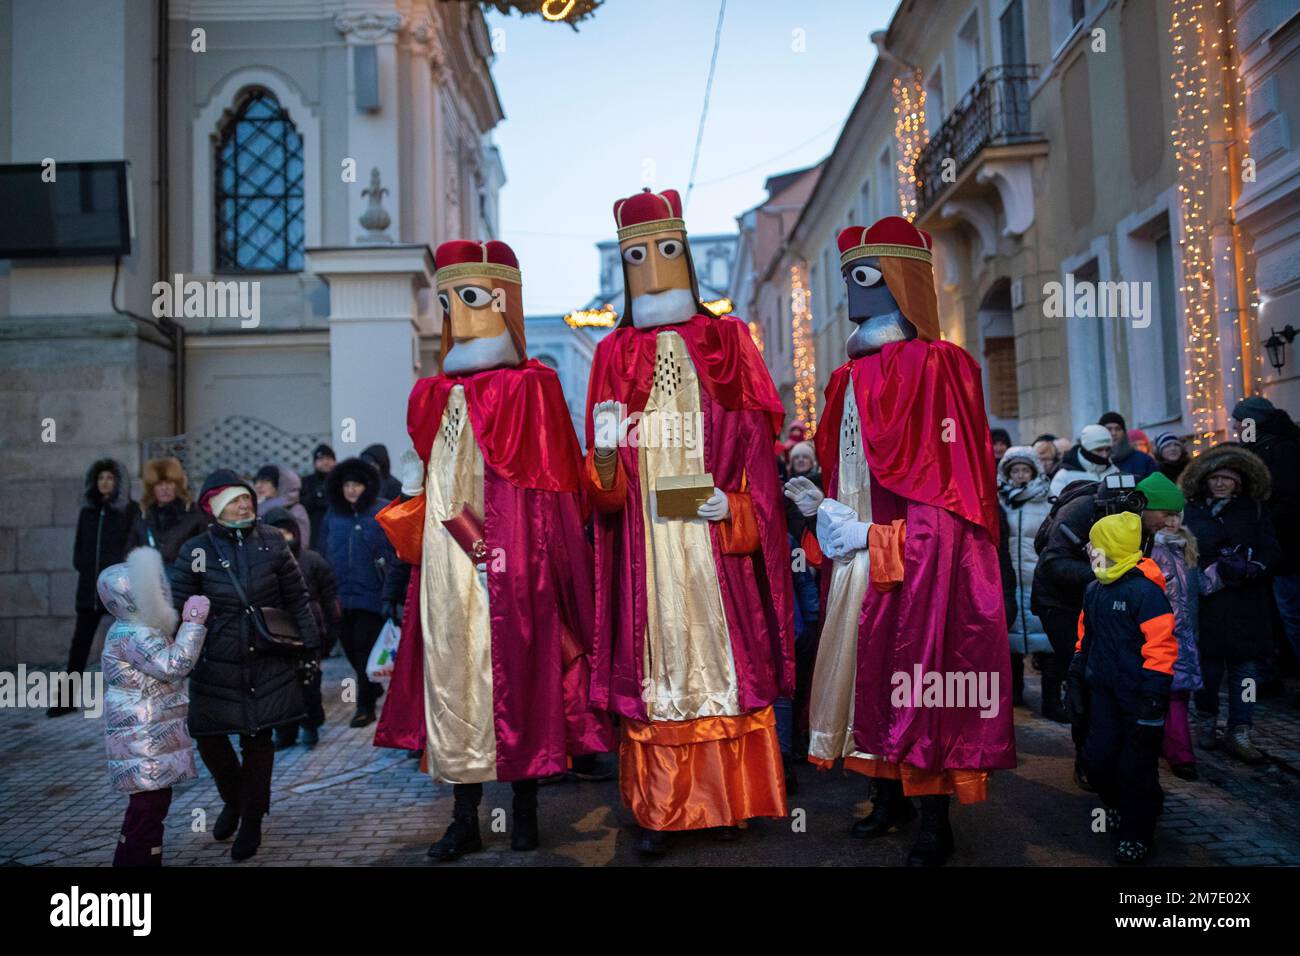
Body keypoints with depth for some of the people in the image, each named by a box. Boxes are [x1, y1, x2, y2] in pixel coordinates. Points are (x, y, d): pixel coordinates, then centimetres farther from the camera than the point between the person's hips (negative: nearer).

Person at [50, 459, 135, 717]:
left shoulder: (130, 510, -2)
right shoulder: (88, 510, 13)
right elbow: (79, 545, 19)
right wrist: (82, 566, 5)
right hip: (90, 587, 5)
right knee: (79, 643, 6)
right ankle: (67, 699, 12)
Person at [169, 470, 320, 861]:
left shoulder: (271, 541, -1)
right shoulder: (196, 550, -4)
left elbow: (297, 598, 4)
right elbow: (177, 608, -3)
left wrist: (310, 646, 3)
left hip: (268, 663, 0)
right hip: (216, 665, 0)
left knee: (258, 738, 6)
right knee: (209, 737, 6)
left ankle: (251, 820, 26)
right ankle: (233, 800, 37)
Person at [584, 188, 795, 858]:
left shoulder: (727, 342, 10)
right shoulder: (615, 354, 11)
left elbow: (756, 441, 3)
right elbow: (604, 487, 5)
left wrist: (736, 504, -13)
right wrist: (604, 457, -17)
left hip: (716, 539, 0)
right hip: (646, 540, 1)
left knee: (723, 648, 2)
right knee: (653, 659, 1)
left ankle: (726, 799, 15)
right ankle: (657, 811, 10)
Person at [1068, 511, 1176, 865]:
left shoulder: (1144, 591, -17)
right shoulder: (1094, 590, 8)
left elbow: (1161, 646, -18)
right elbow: (1086, 637, 19)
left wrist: (1153, 696, -19)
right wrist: (1077, 674, 19)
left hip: (1137, 696, -7)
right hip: (1104, 690, 7)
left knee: (1136, 768, 2)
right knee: (1097, 758, 8)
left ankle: (1137, 833, 18)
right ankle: (1119, 806, 34)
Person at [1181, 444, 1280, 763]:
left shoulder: (1255, 510, 5)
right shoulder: (1191, 510, 2)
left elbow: (1271, 554, 0)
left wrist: (1228, 570, -14)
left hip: (1246, 606, 1)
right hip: (1206, 604, -1)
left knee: (1245, 667, 3)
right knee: (1209, 667, 3)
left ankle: (1238, 734, 12)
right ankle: (1206, 722, 24)